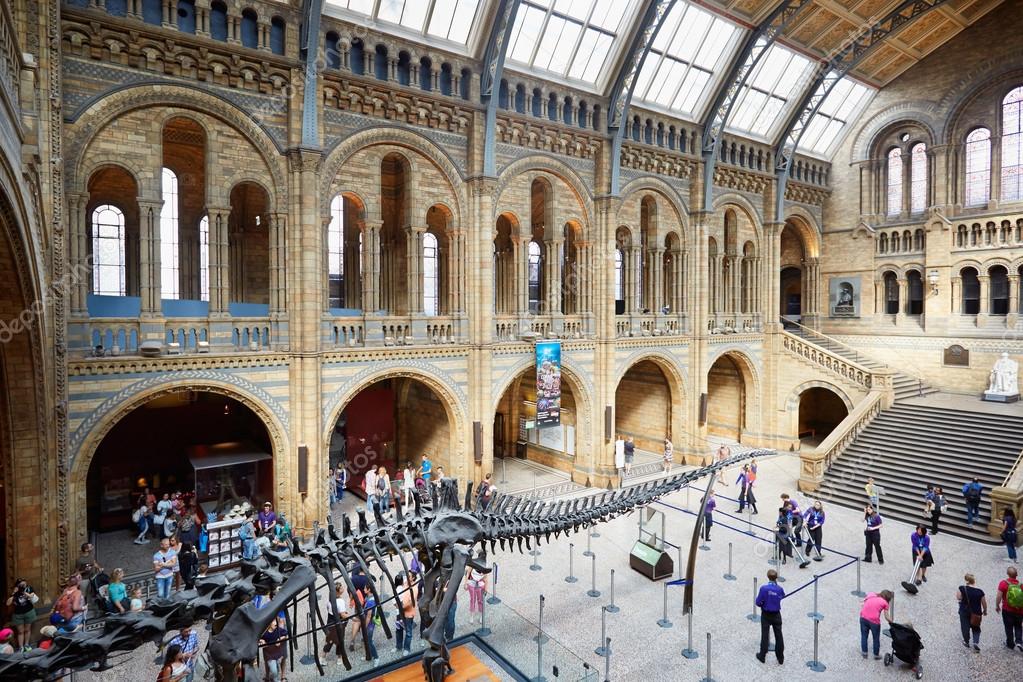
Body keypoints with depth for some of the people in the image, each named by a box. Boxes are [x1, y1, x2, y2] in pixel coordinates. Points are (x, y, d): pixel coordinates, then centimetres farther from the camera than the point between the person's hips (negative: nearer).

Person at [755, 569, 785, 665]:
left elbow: (758, 602, -18)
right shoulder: (779, 589, -15)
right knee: (778, 636, 14)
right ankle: (780, 658, 25)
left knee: (765, 635, 10)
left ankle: (762, 656, 20)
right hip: (776, 615, 2)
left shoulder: (763, 588, -22)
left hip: (766, 615, -2)